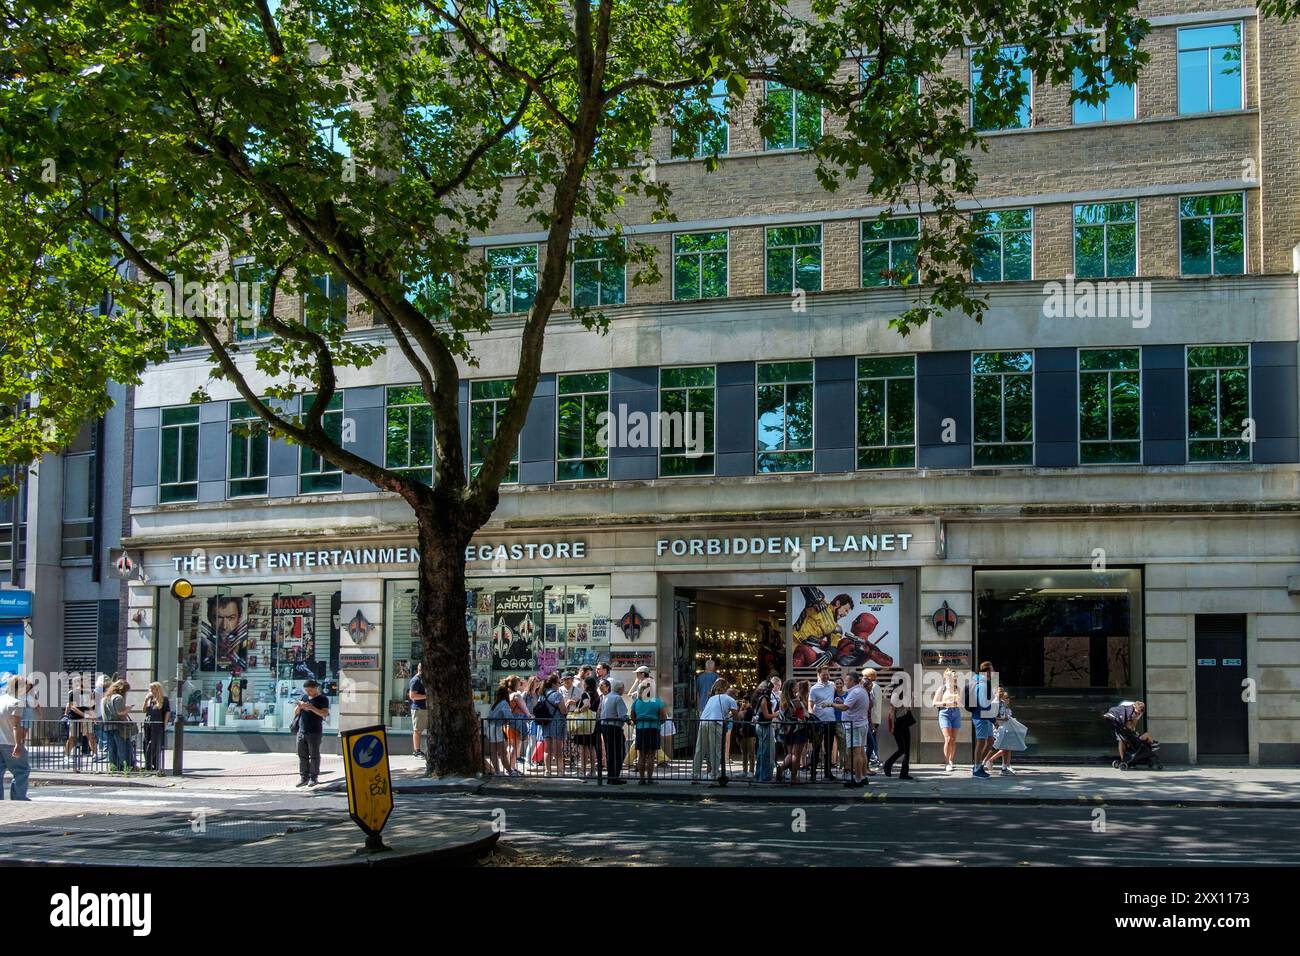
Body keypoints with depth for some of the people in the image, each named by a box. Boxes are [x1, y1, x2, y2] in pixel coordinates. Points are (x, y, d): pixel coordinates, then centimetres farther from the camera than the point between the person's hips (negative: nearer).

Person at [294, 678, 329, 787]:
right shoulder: (304, 697, 14)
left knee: (314, 755, -2)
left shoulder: (322, 699, -2)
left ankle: (314, 778, 4)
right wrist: (299, 707, -5)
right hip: (301, 731, 5)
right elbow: (295, 712, 17)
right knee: (302, 755, 6)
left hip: (314, 732, -5)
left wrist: (312, 708, -22)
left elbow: (325, 714, -13)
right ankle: (303, 777, 10)